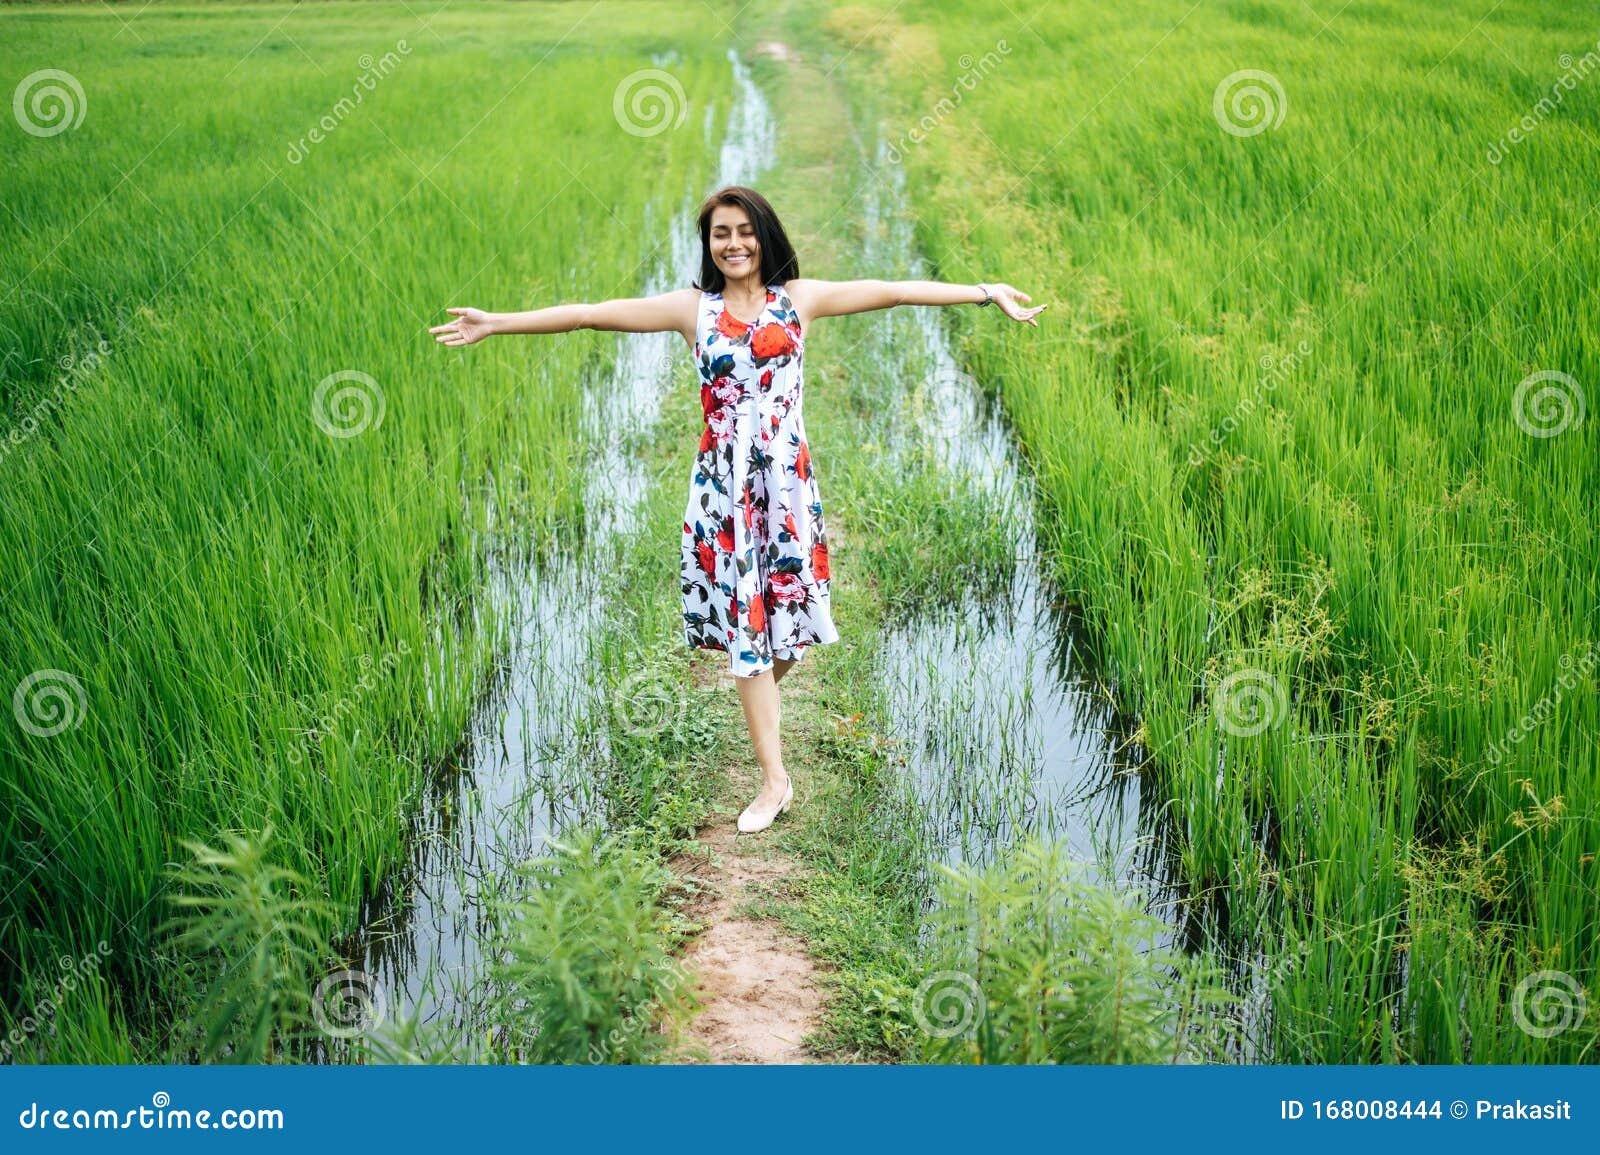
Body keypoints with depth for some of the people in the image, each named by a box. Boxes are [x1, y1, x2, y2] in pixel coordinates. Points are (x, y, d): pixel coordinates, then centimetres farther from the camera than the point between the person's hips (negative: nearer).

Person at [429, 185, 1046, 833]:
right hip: (723, 478, 0)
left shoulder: (799, 298, 4)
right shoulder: (692, 308, 4)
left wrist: (987, 293, -3)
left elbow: (891, 292, 0)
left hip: (786, 473, 0)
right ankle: (774, 779, 8)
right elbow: (591, 314, 2)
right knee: (742, 618, 1)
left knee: (782, 606, 3)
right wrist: (497, 323, 0)